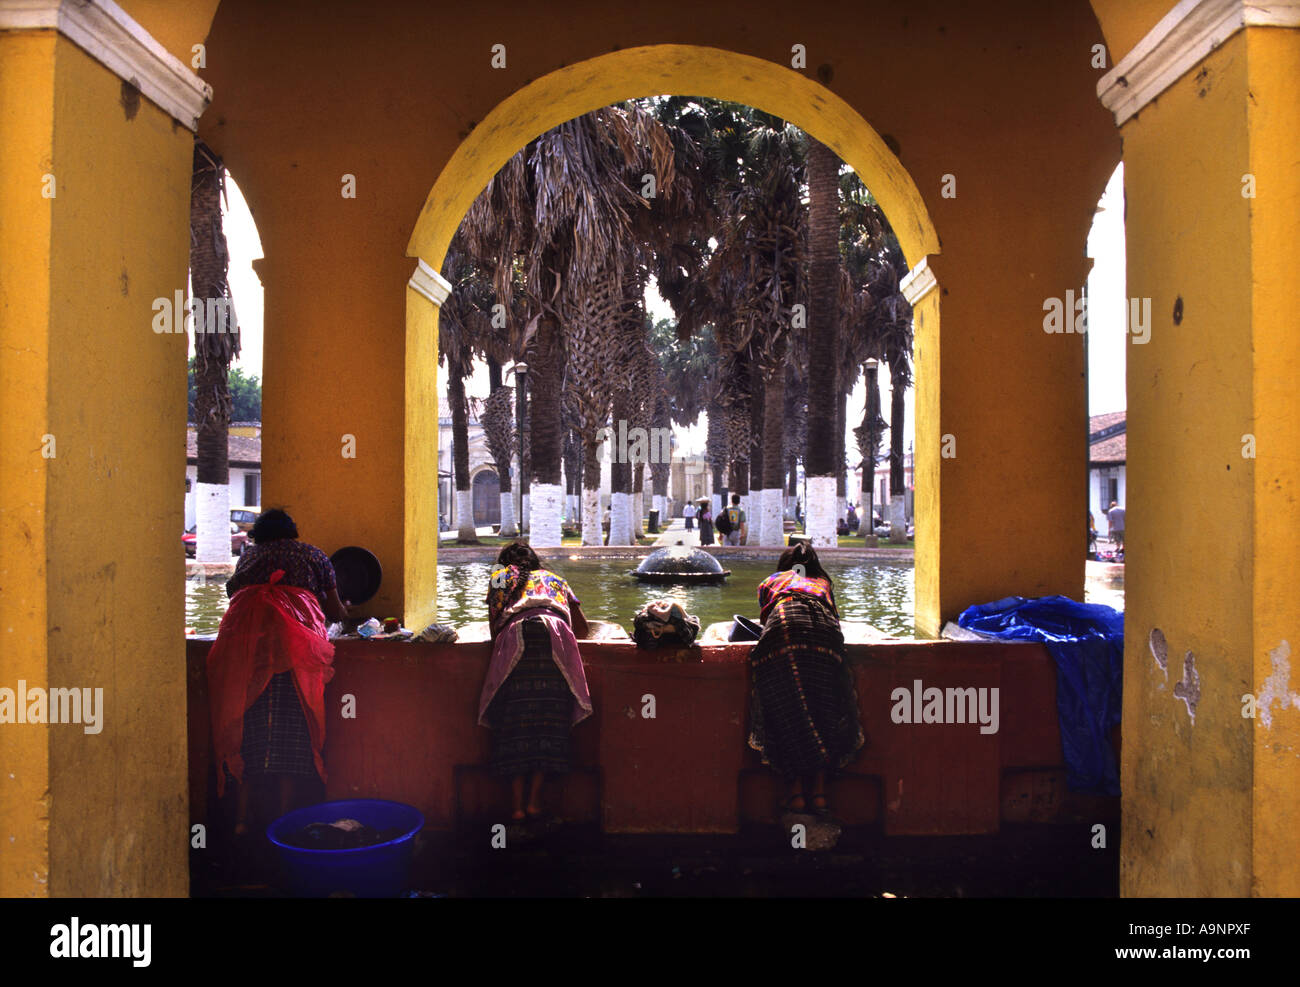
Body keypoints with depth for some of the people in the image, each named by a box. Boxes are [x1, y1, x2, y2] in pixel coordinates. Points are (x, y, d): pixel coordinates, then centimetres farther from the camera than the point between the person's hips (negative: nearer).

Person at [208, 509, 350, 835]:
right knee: (291, 729, 1)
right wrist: (345, 609, 49)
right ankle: (285, 822, 1)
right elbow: (336, 611, 27)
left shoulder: (248, 557, 30)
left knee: (244, 725, 8)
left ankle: (241, 819, 9)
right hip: (294, 634, -2)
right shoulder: (312, 554, 25)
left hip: (242, 636, 2)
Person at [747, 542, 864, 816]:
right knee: (824, 714, 12)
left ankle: (797, 792, 5)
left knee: (786, 717, 7)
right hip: (824, 638, 1)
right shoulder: (824, 583, 38)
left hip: (782, 634, -1)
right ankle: (819, 791, 10)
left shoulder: (770, 581, 36)